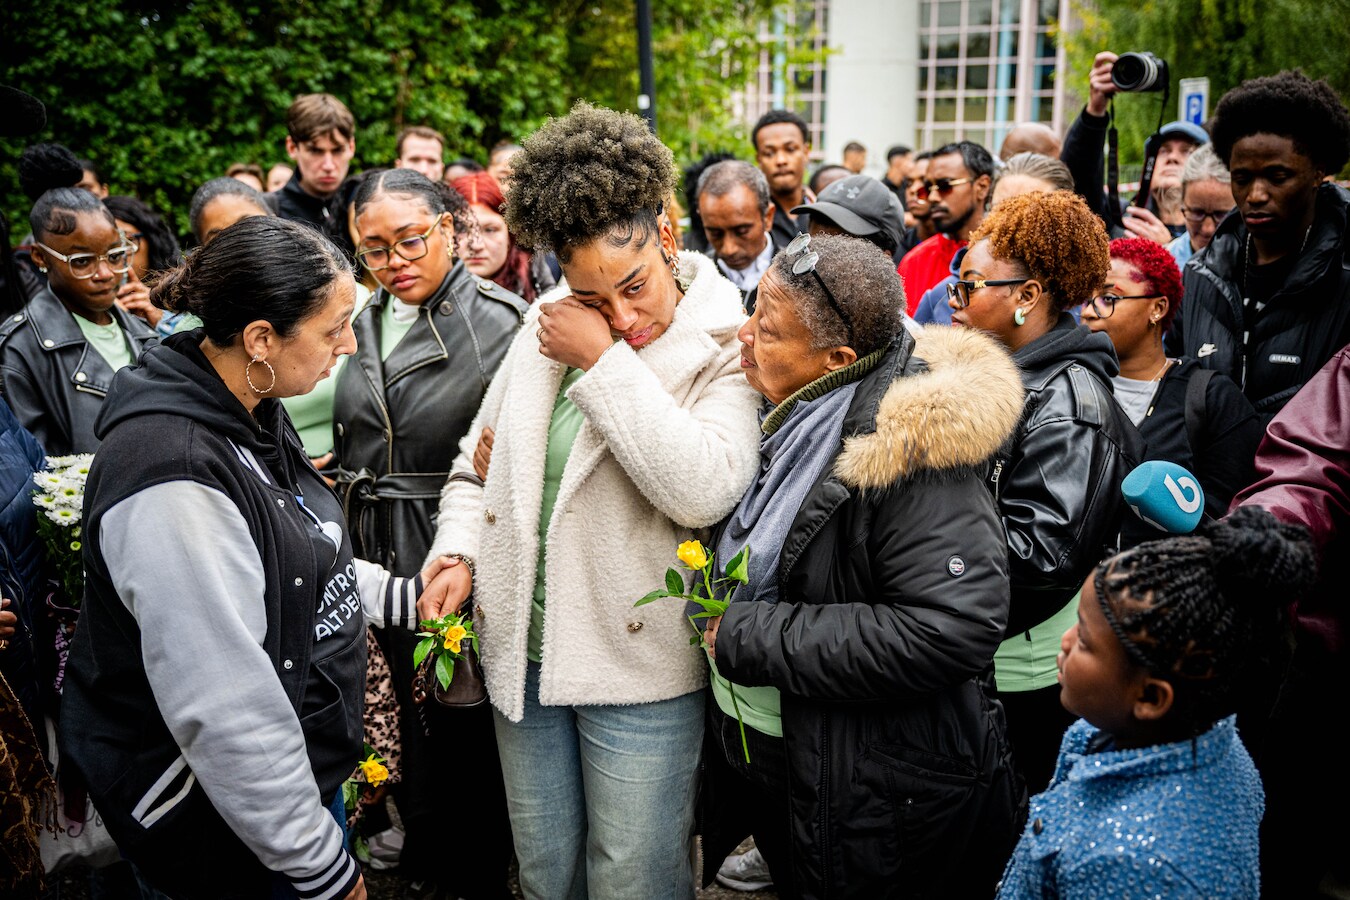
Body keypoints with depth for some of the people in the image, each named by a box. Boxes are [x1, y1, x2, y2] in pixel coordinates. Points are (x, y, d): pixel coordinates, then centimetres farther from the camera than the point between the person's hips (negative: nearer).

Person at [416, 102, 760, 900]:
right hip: (525, 651, 5)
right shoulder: (546, 326, 5)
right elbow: (480, 464, 15)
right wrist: (460, 554, -2)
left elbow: (704, 490, -29)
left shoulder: (727, 348, -12)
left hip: (641, 665, -5)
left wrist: (605, 361, -23)